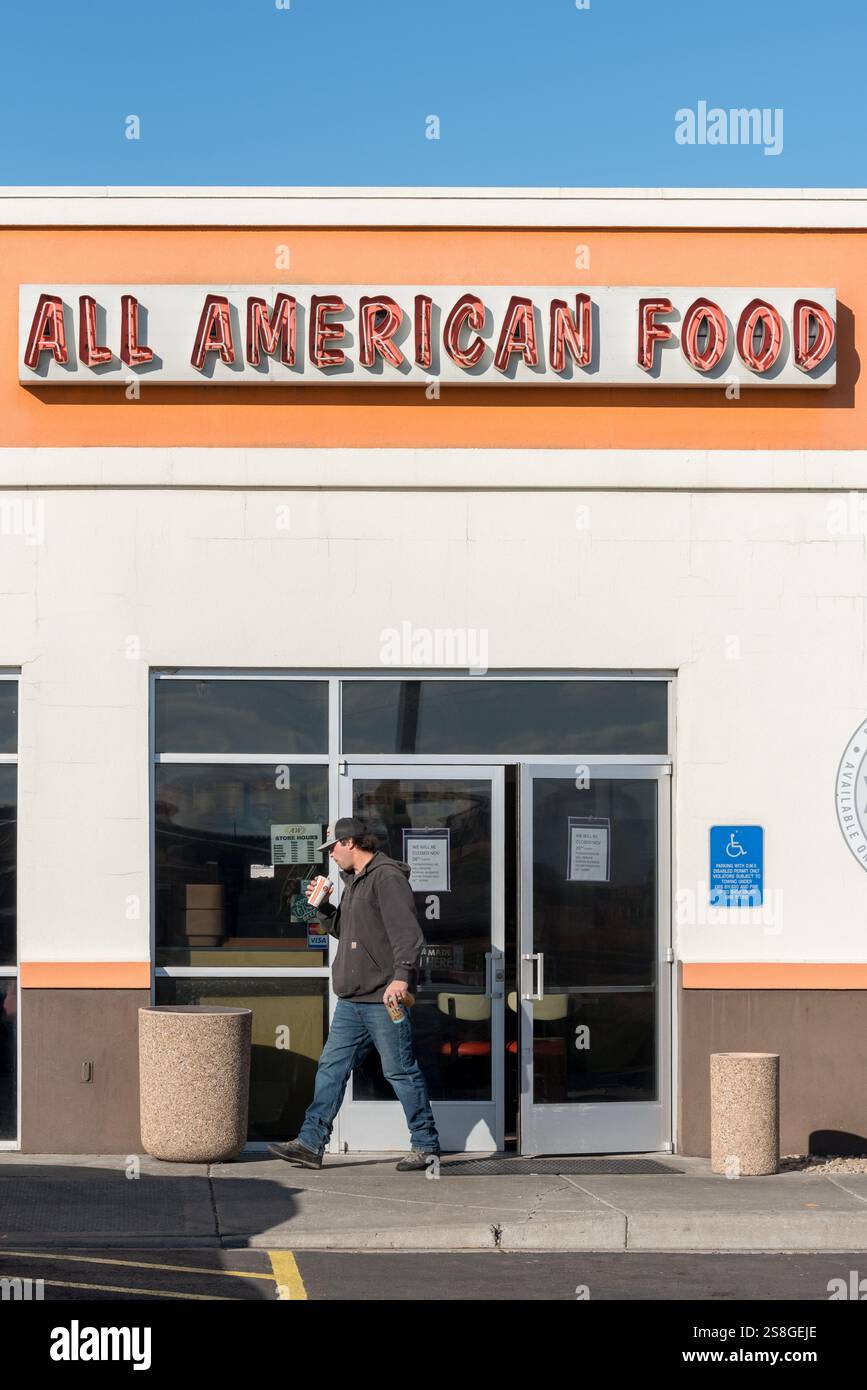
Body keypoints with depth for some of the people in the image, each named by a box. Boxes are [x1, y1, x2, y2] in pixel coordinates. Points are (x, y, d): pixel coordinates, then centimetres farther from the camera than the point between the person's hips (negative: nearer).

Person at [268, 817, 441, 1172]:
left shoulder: (386, 877, -12)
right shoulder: (354, 880, 19)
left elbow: (408, 932, -22)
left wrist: (402, 976, -32)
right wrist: (324, 908, 12)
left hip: (384, 998, -10)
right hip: (353, 1000, 10)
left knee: (400, 1071, -2)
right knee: (331, 1067, 7)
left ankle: (425, 1144, 9)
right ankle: (311, 1143, 9)